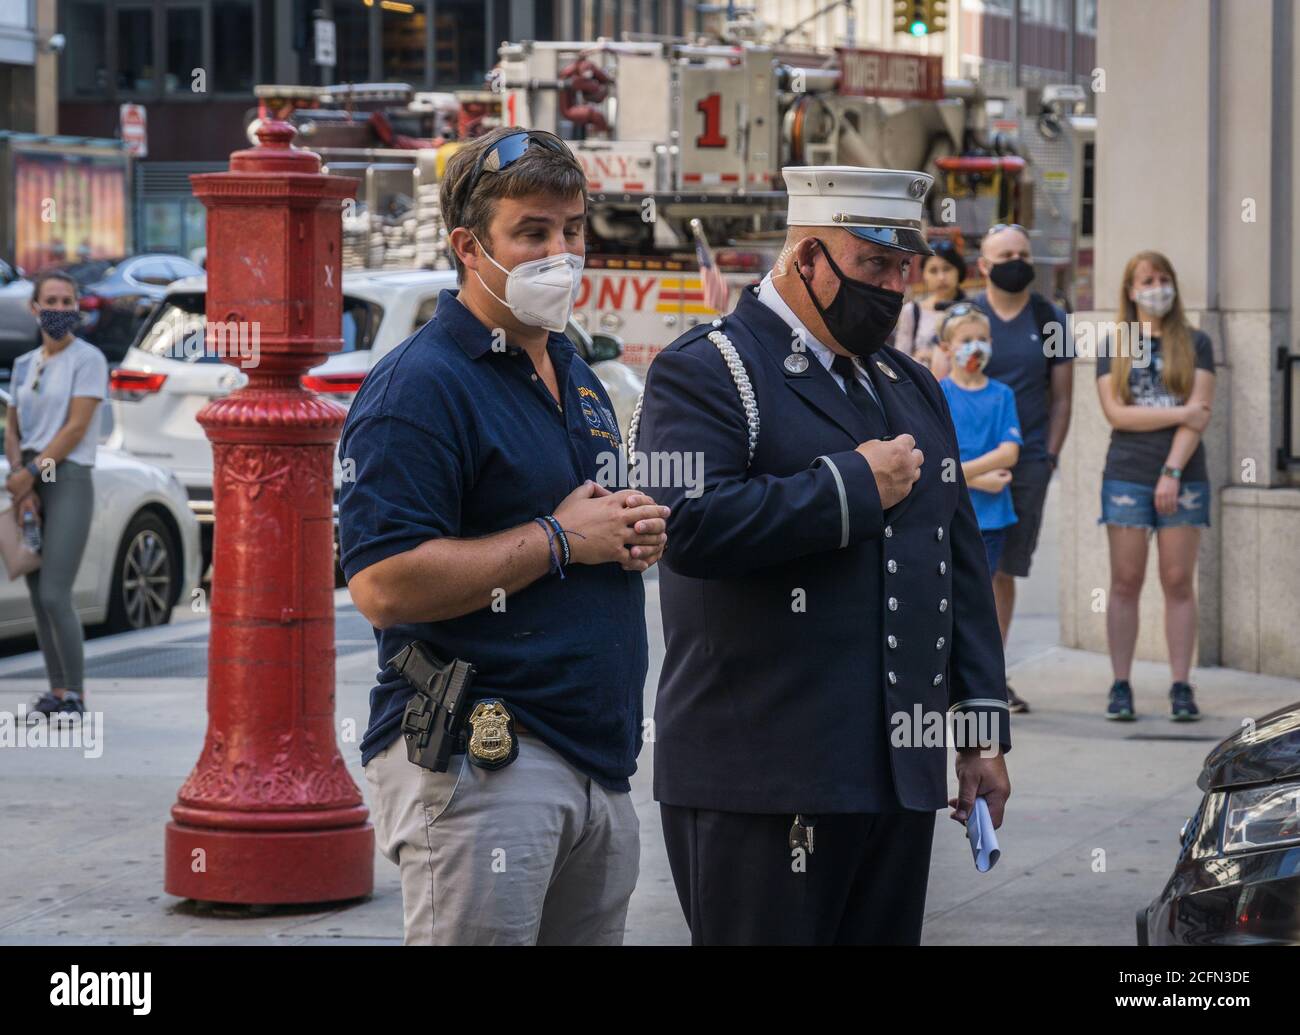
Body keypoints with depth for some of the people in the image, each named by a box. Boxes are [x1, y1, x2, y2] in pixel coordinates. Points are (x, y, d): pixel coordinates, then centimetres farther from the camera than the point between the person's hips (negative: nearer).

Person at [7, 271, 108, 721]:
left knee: (55, 597, -13)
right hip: (28, 485, 6)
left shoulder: (88, 359, -5)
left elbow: (76, 429, -12)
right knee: (38, 596, 6)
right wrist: (21, 488, -4)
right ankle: (56, 691, 13)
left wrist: (30, 473, -12)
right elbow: (12, 431, 11)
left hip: (68, 482, -6)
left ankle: (76, 697, -5)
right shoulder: (24, 365, 13)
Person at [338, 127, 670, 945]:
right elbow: (383, 586, -21)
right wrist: (559, 540, -16)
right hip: (478, 760, -9)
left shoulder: (576, 376, 17)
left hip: (598, 758, 9)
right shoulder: (421, 385, -12)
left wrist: (636, 534, 6)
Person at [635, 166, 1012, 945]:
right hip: (762, 787, -7)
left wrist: (984, 730, 15)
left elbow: (963, 563, 21)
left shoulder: (913, 387, 19)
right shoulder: (706, 372, -6)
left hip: (901, 774, 7)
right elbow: (689, 524, -24)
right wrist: (856, 485, -15)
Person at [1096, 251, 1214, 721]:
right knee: (1125, 583, -1)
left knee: (1179, 582, -1)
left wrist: (1173, 471, -11)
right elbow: (1116, 413, -3)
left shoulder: (1194, 344, 8)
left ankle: (1181, 688, 2)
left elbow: (1199, 416, -1)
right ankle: (1121, 687, 2)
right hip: (1126, 476, 0)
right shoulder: (1113, 347, 9)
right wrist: (1179, 413, -9)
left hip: (1183, 477, 0)